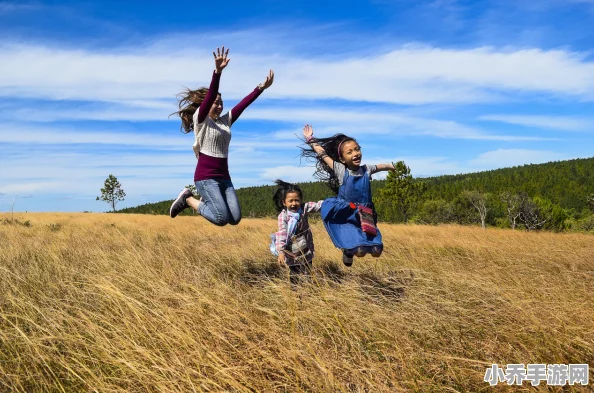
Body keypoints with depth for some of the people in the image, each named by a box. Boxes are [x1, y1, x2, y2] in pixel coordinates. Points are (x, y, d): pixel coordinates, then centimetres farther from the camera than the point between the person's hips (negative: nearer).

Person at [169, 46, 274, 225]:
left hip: (224, 176, 7)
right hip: (206, 176, -7)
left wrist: (261, 87, 1)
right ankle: (188, 198, 5)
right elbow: (210, 96, -18)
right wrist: (218, 71, -32)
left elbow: (243, 104, 9)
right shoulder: (200, 119, -4)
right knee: (221, 218, -19)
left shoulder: (226, 120, 14)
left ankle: (206, 200, 21)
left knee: (235, 218, -4)